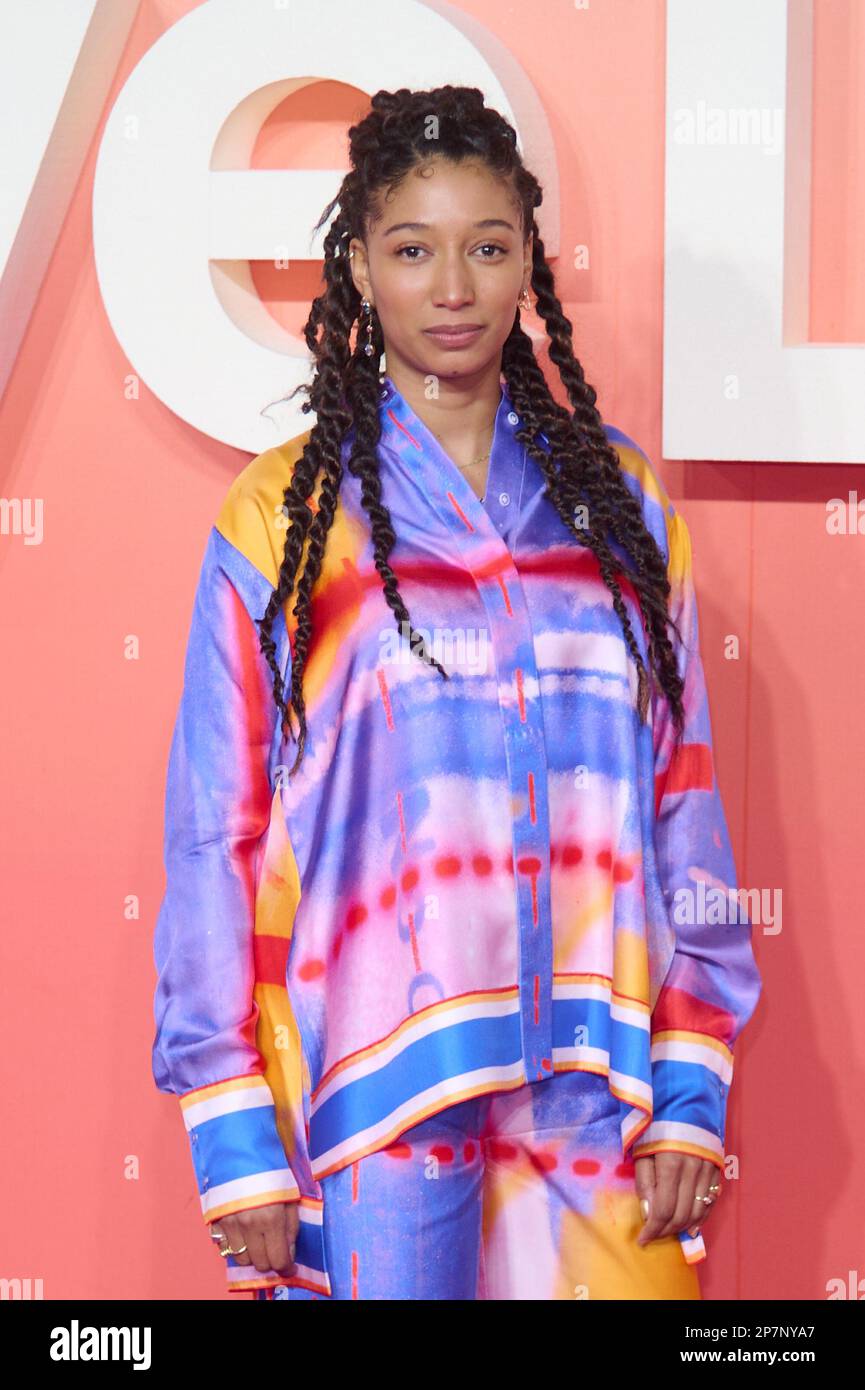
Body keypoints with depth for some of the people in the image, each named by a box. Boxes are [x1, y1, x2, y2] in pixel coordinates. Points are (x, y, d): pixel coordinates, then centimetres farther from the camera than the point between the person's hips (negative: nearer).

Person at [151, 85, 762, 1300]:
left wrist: (691, 1093, 1)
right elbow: (217, 836, -1)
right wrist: (237, 1143, -6)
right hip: (371, 1083, -2)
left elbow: (683, 803, 8)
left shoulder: (621, 503, 8)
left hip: (596, 1083, 3)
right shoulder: (281, 518, -1)